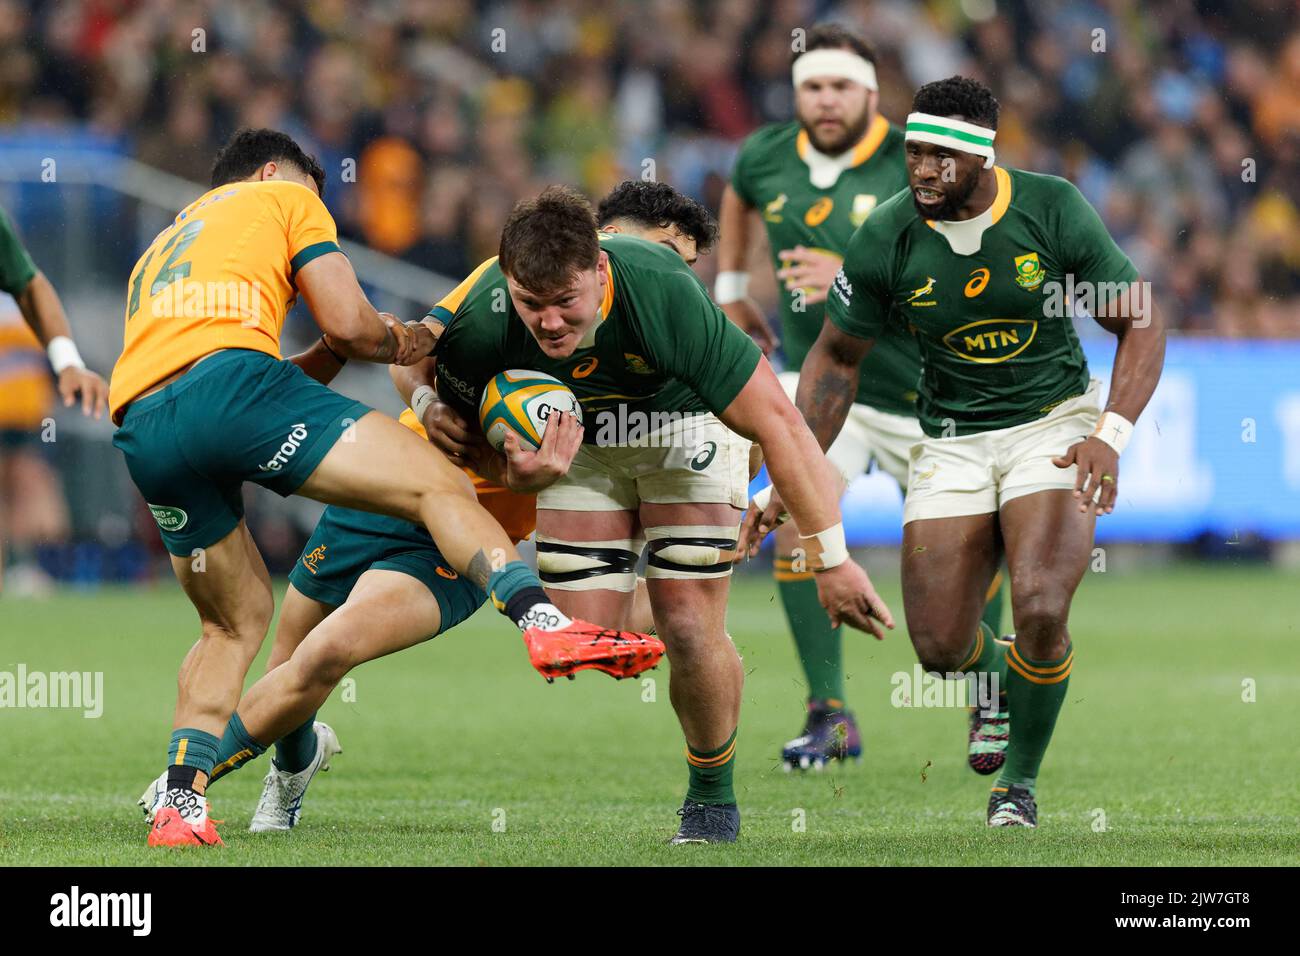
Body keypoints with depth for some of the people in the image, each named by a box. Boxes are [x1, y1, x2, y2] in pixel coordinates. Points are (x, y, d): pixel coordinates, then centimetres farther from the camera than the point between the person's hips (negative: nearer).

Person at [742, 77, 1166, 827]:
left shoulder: (1053, 209, -15)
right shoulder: (885, 239, -12)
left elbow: (1141, 321, -7)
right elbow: (837, 359, 3)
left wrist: (1111, 436, -21)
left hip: (1054, 422, -2)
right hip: (952, 442, 2)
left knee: (1041, 610, -24)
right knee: (939, 649, -6)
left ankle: (1021, 781, 1)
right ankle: (997, 676, 35)